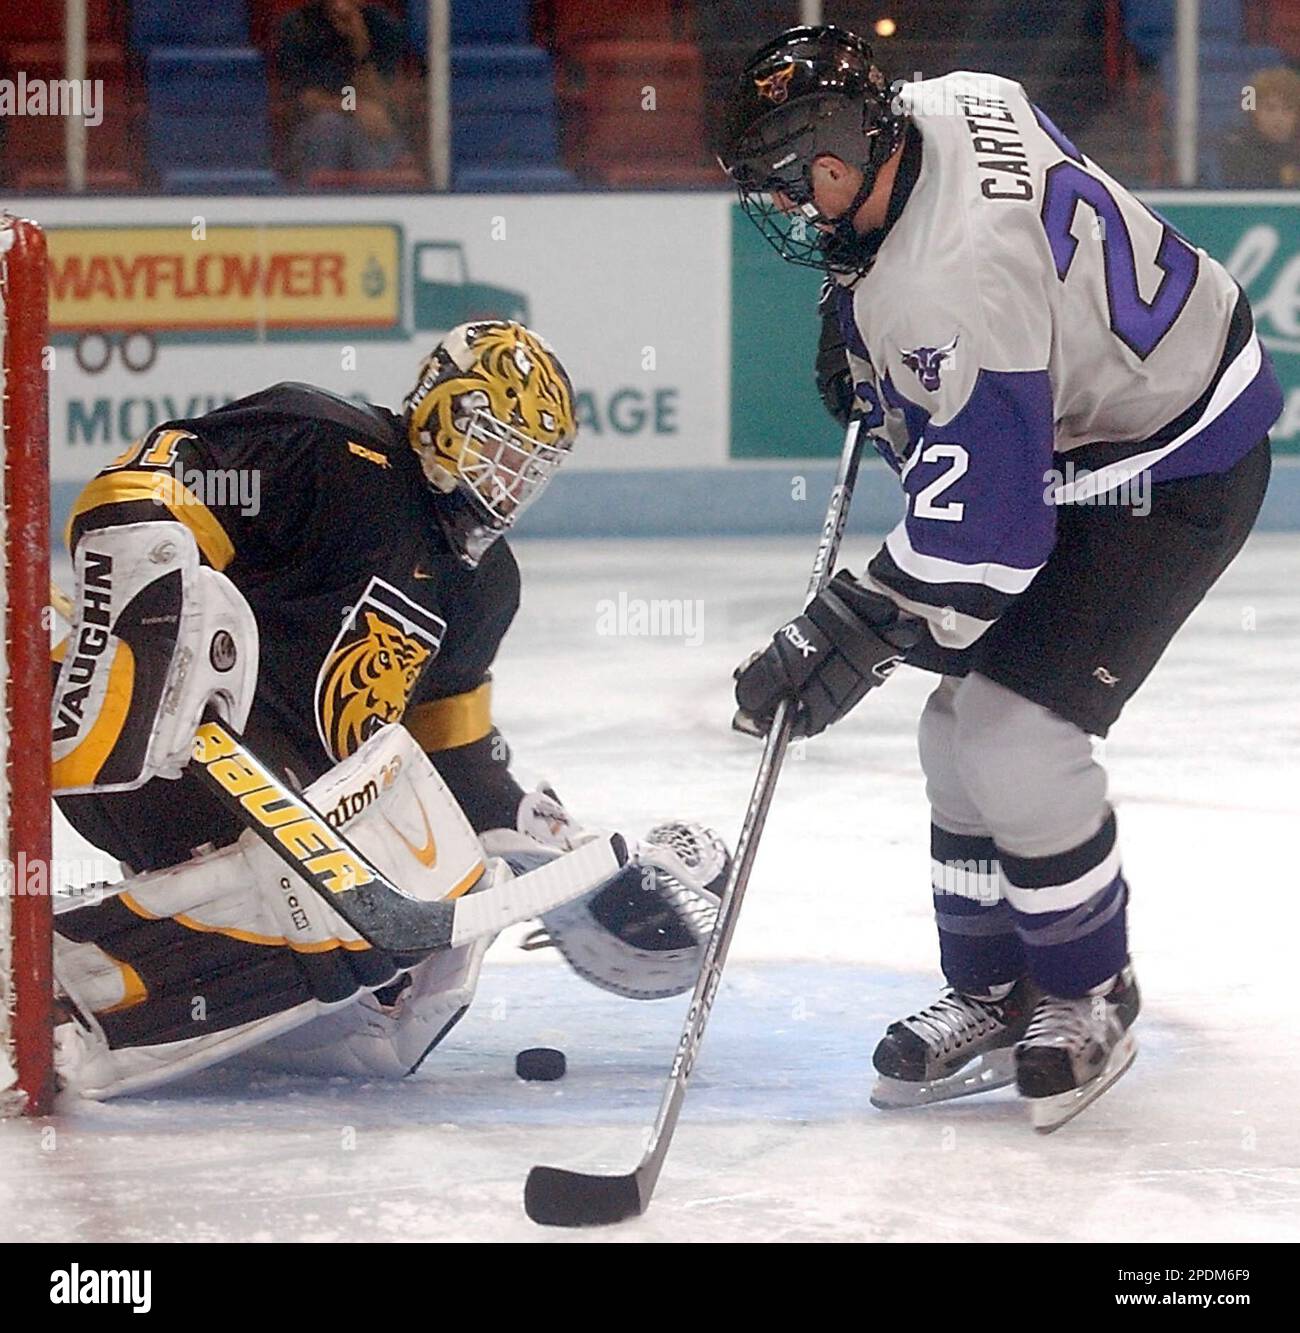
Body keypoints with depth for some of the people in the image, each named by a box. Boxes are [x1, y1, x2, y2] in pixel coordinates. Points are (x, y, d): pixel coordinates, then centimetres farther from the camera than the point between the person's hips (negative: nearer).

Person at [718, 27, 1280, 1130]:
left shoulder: (953, 287, -35)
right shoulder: (945, 108, -8)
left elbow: (977, 522, -34)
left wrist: (853, 636, -29)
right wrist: (858, 327, 13)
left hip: (1170, 479, -11)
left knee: (1018, 740, -15)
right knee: (962, 732, 10)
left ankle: (1090, 999, 7)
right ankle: (992, 996, 22)